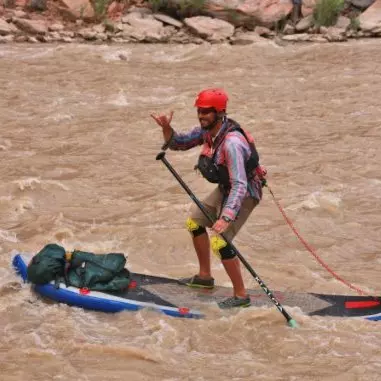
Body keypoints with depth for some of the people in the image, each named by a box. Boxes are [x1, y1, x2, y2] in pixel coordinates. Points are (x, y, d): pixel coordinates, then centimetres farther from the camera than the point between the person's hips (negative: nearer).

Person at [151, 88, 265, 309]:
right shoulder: (207, 131, -7)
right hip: (226, 189, 10)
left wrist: (226, 218, -51)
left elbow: (240, 185, -41)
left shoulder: (231, 142, -35)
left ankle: (241, 296, -6)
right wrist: (167, 129, -15)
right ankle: (205, 277, 36)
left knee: (220, 243, -18)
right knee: (195, 223, 21)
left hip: (245, 193, -10)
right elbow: (179, 143, 7)